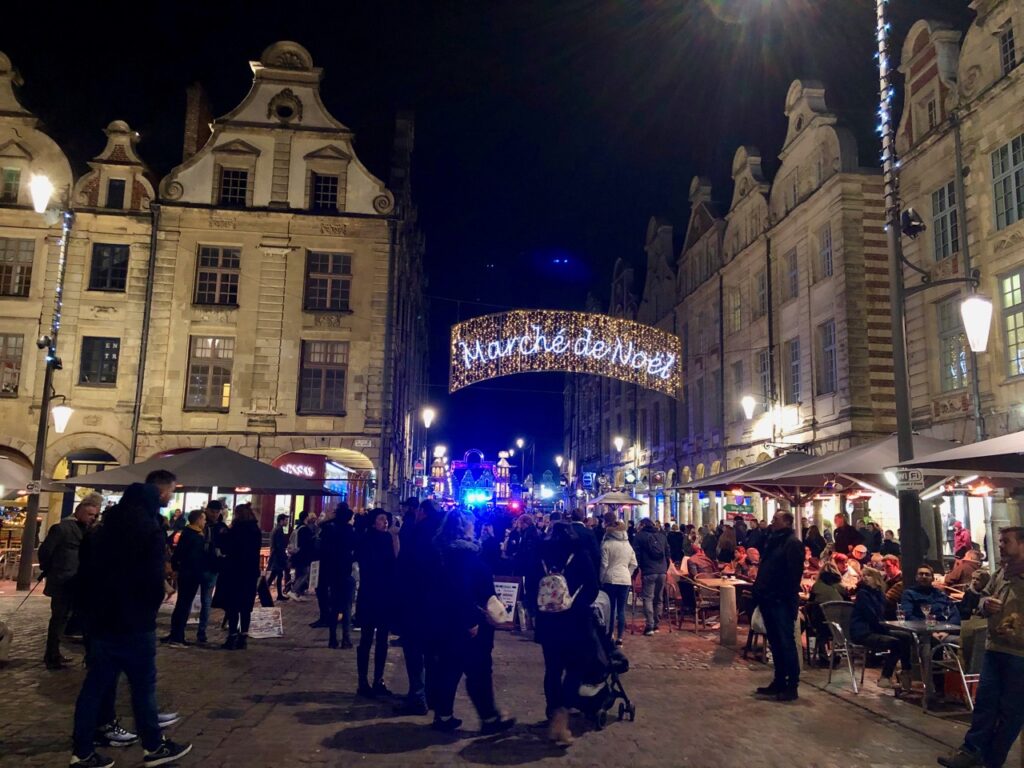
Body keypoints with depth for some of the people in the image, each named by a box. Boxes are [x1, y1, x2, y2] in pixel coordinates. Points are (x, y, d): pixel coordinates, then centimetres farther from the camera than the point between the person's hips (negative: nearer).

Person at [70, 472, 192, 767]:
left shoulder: (111, 522, 10)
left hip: (100, 615, 8)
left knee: (96, 684, 12)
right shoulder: (149, 529, -17)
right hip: (132, 620, -8)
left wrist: (93, 605, 20)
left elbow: (88, 563, 16)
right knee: (144, 684, 3)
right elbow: (153, 578, -20)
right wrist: (151, 608, -1)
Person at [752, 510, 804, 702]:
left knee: (786, 643, -2)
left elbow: (794, 574, -19)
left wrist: (790, 599, -23)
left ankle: (792, 686, 6)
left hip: (782, 601, -9)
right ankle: (779, 682, 23)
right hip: (769, 599, 9)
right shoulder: (772, 540, 16)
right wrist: (758, 591, 13)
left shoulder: (792, 543, -12)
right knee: (775, 643, 15)